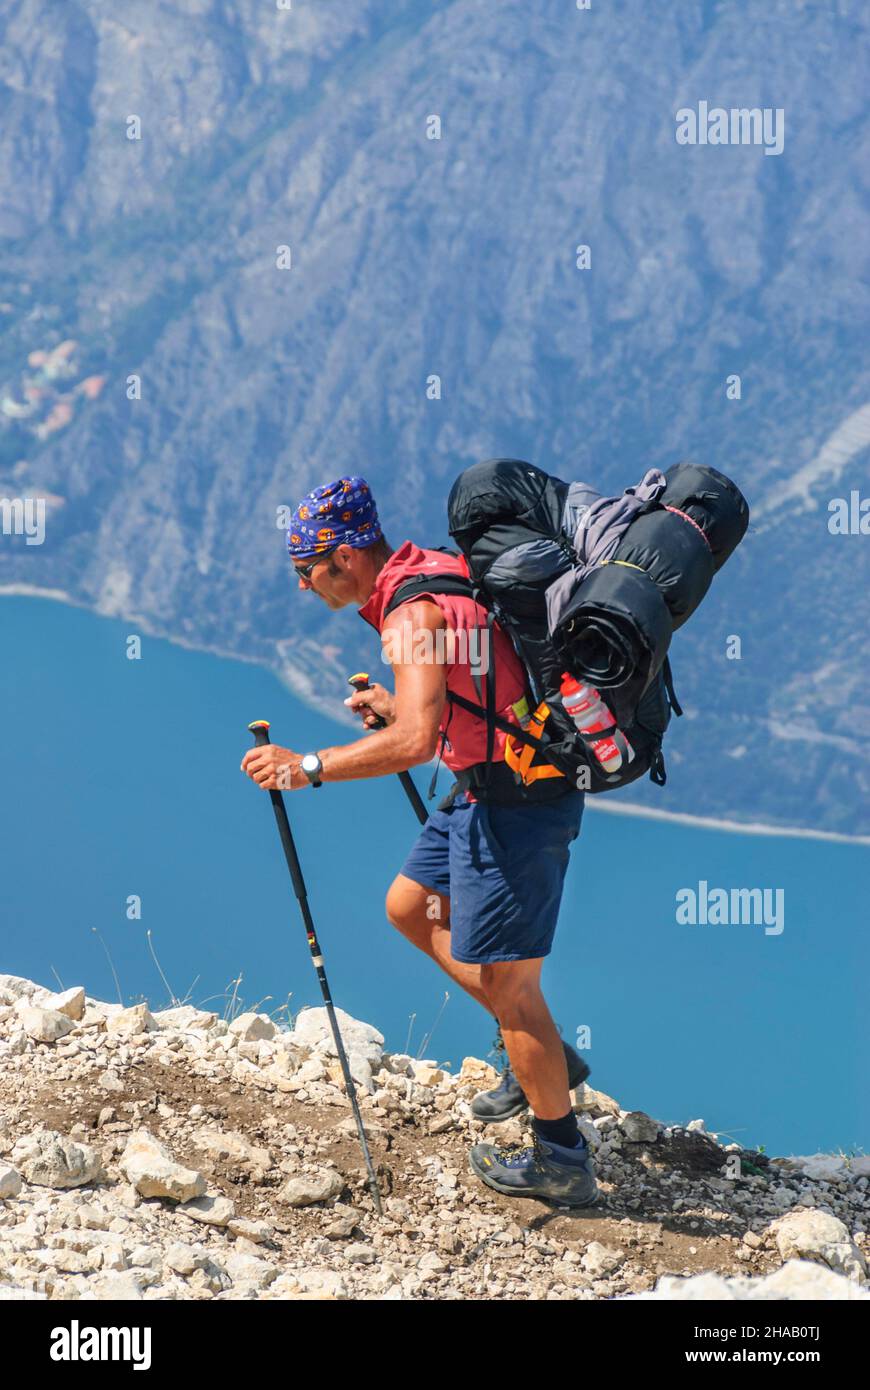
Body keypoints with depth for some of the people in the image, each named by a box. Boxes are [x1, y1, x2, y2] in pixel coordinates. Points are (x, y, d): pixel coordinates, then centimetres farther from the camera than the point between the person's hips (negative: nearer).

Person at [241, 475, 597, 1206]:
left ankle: (560, 1158, 11)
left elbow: (413, 742, -34)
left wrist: (307, 767, -26)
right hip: (493, 783, 10)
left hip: (517, 801, -10)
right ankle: (545, 1054, 26)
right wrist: (400, 702, 16)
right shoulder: (433, 571, 8)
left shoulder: (413, 613, -22)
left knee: (503, 978, -2)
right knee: (409, 906, 21)